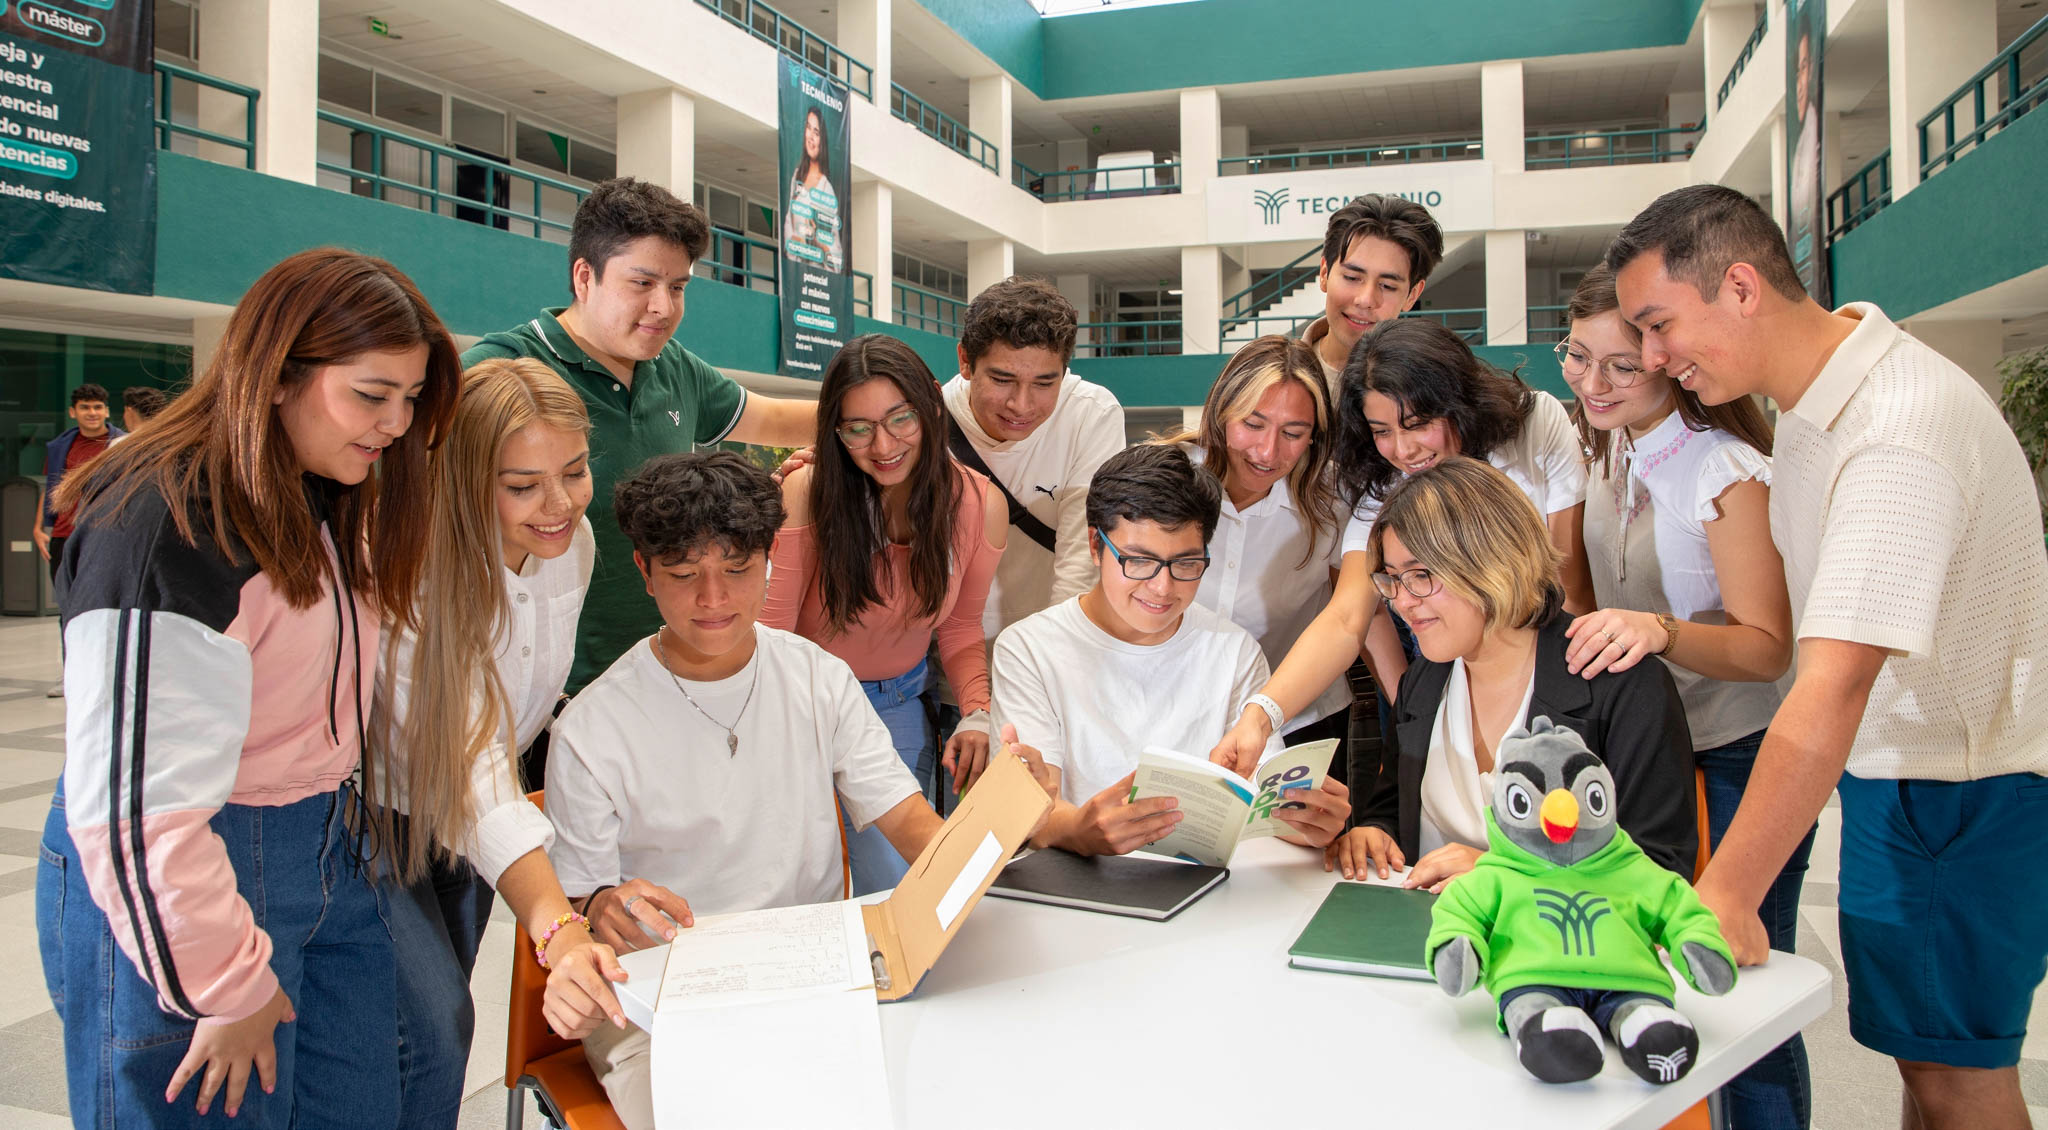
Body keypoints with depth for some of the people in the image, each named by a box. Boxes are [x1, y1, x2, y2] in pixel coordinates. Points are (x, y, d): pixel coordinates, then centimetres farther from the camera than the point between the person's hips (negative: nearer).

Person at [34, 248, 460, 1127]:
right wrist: (231, 983, -17)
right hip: (177, 895, -8)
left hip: (330, 866, 9)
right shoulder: (168, 529, -22)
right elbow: (139, 808, -24)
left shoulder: (323, 505, 7)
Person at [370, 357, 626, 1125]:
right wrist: (558, 933, -51)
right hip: (371, 810, -6)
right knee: (434, 1032, -15)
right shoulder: (414, 575, -33)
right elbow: (476, 773, -41)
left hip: (453, 818, 6)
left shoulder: (573, 543, -12)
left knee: (442, 1021, 14)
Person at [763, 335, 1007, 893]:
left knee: (899, 892, -2)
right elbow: (772, 627, -12)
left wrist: (977, 714, -12)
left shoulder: (980, 505, -10)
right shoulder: (809, 493, -19)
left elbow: (960, 630, 3)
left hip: (899, 708, 2)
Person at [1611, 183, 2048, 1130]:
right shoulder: (1815, 389, 1)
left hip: (1963, 786, -8)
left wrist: (1725, 896, -36)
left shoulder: (1902, 431, -29)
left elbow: (1832, 690, -35)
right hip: (1891, 766, 8)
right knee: (1922, 1049, 17)